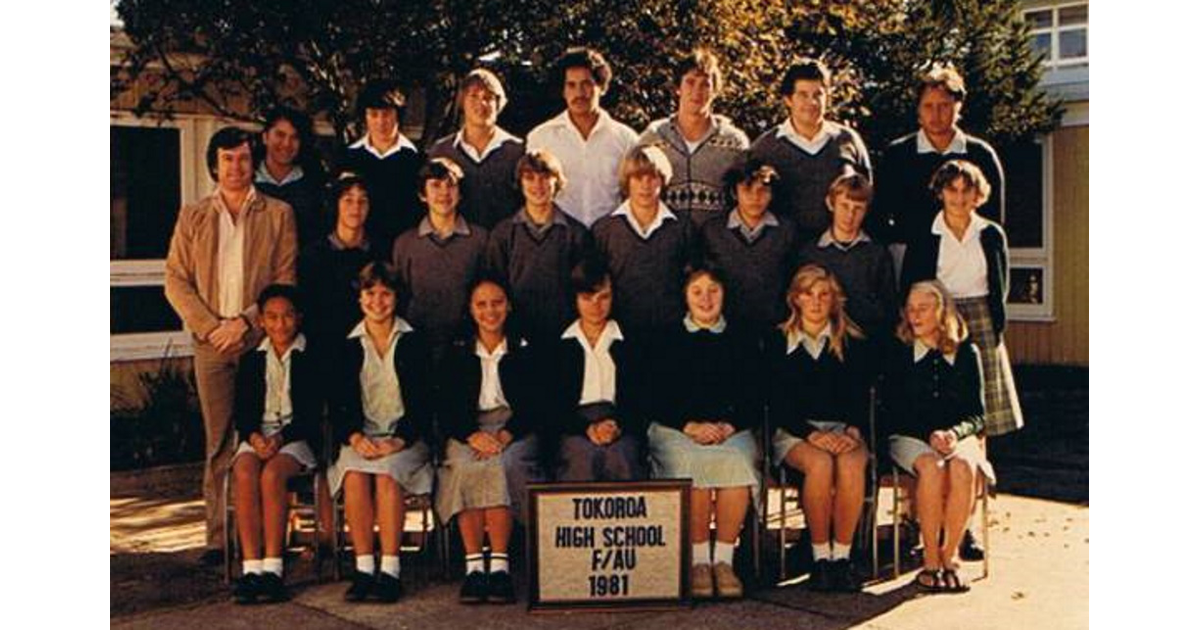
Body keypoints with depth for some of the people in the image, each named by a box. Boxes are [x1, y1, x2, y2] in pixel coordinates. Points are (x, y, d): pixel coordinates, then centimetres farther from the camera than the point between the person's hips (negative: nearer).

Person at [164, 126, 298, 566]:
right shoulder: (192, 217, 14)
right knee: (219, 442, 1)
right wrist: (209, 326, -6)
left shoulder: (278, 215, 9)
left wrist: (245, 320, -9)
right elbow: (175, 281, 8)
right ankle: (218, 537, 4)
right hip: (211, 344, 1)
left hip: (262, 339, -1)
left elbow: (287, 281, 2)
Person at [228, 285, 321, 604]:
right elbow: (241, 411, 11)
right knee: (244, 474, -30)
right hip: (258, 437, 3)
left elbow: (312, 412, -2)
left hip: (298, 437, -3)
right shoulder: (252, 360, 18)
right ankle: (251, 568, -32)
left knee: (272, 474, -34)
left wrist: (281, 438, -16)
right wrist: (253, 435, -10)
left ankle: (272, 569, -32)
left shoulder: (312, 358, 6)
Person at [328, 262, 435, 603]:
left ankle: (390, 570, -30)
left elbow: (422, 402, 1)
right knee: (355, 475, -30)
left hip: (404, 438, -2)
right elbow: (339, 404, 7)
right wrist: (355, 437, -13)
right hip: (361, 437, 2)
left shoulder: (413, 342, 7)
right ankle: (363, 568, -25)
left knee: (387, 473, -32)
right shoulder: (348, 346, 12)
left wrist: (399, 440, -14)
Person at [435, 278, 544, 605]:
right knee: (466, 468, -32)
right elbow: (447, 409, 5)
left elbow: (534, 406, 3)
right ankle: (473, 566, -32)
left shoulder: (525, 351, 11)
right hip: (469, 430, 1)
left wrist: (505, 435, -15)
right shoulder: (457, 354, 14)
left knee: (501, 465, -34)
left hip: (515, 429, -1)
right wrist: (473, 435, -16)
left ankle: (499, 566, -34)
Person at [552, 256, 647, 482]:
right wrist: (588, 428, -12)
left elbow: (639, 398, 10)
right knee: (583, 456, -36)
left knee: (621, 456, -35)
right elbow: (554, 404, 6)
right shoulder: (560, 346, 15)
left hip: (621, 425, 0)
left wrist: (617, 426, -12)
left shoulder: (628, 344, 18)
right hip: (573, 426, 0)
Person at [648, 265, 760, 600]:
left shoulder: (741, 342, 17)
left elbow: (755, 402, 10)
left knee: (736, 465, -33)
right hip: (675, 430, -1)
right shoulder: (668, 341, 14)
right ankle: (699, 559, -21)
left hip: (731, 430, 1)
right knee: (692, 468, -34)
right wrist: (691, 426, -10)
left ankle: (723, 558, -21)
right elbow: (657, 399, 5)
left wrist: (728, 427, -9)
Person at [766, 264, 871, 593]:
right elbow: (777, 403, 0)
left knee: (851, 465, -33)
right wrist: (812, 434, -15)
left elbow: (861, 397, 7)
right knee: (820, 464, -34)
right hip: (793, 431, -1)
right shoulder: (778, 342, 8)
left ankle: (842, 556, -22)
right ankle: (820, 557, -23)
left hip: (843, 430, 1)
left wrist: (853, 431, -14)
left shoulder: (852, 342, 12)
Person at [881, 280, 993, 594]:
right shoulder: (898, 353, 5)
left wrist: (954, 433, -14)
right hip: (909, 437, -1)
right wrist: (929, 435, -14)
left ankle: (949, 556, -22)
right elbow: (892, 413, 1)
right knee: (931, 467, -34)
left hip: (957, 436, 1)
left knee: (962, 468, -33)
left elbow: (977, 415, 7)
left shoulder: (966, 353, 8)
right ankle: (931, 560, -26)